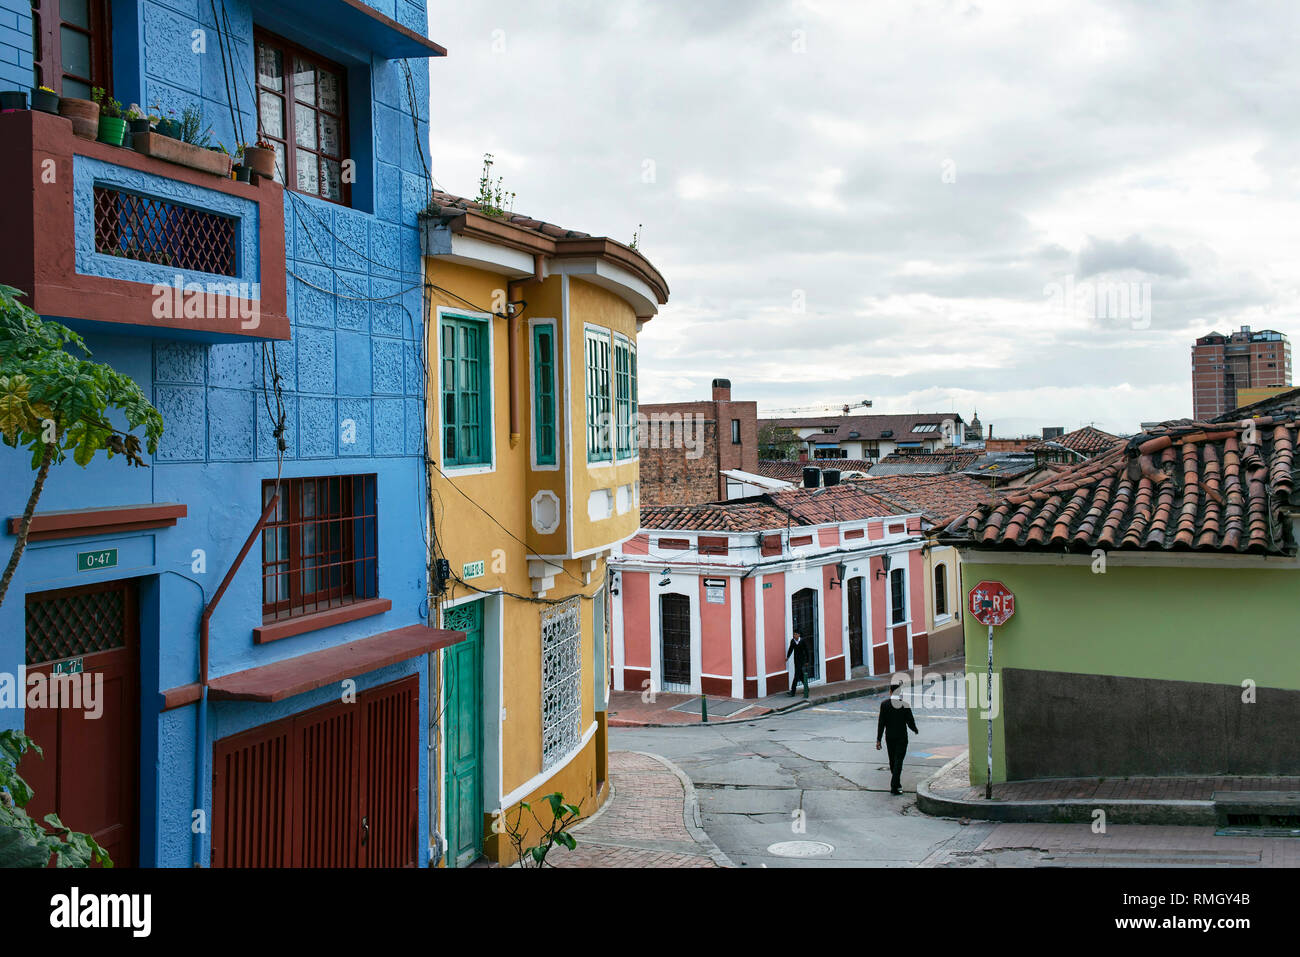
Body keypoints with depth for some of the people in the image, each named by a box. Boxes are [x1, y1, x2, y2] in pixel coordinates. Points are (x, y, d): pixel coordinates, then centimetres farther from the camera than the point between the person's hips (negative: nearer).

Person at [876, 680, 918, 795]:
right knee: (898, 761, -1)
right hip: (902, 737, -2)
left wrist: (878, 740, -4)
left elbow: (881, 723, -8)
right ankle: (894, 786, -10)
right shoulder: (905, 705, -11)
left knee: (892, 761, 17)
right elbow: (910, 721, -7)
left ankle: (896, 783, 30)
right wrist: (915, 730, 16)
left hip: (889, 737, 2)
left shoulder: (884, 704, -8)